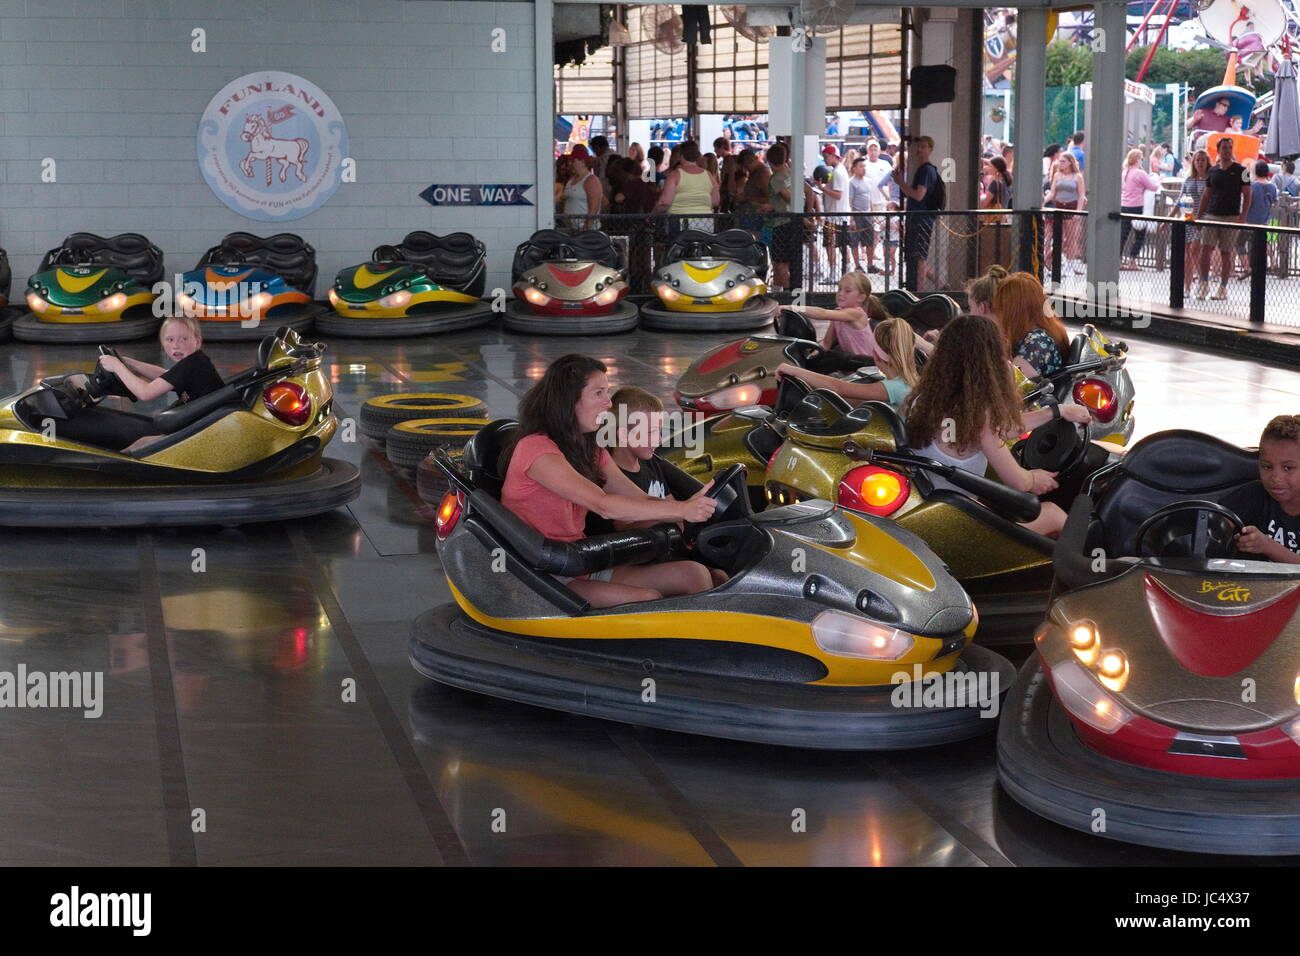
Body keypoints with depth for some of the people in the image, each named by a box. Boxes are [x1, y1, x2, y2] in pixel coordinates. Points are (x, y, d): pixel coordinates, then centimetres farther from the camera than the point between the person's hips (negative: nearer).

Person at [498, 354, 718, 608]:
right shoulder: (536, 449, -15)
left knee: (695, 575, -10)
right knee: (649, 600, -28)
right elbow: (604, 506, -24)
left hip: (583, 565, 9)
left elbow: (641, 500, 5)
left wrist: (692, 507, -14)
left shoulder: (591, 450, 15)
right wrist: (681, 510, -27)